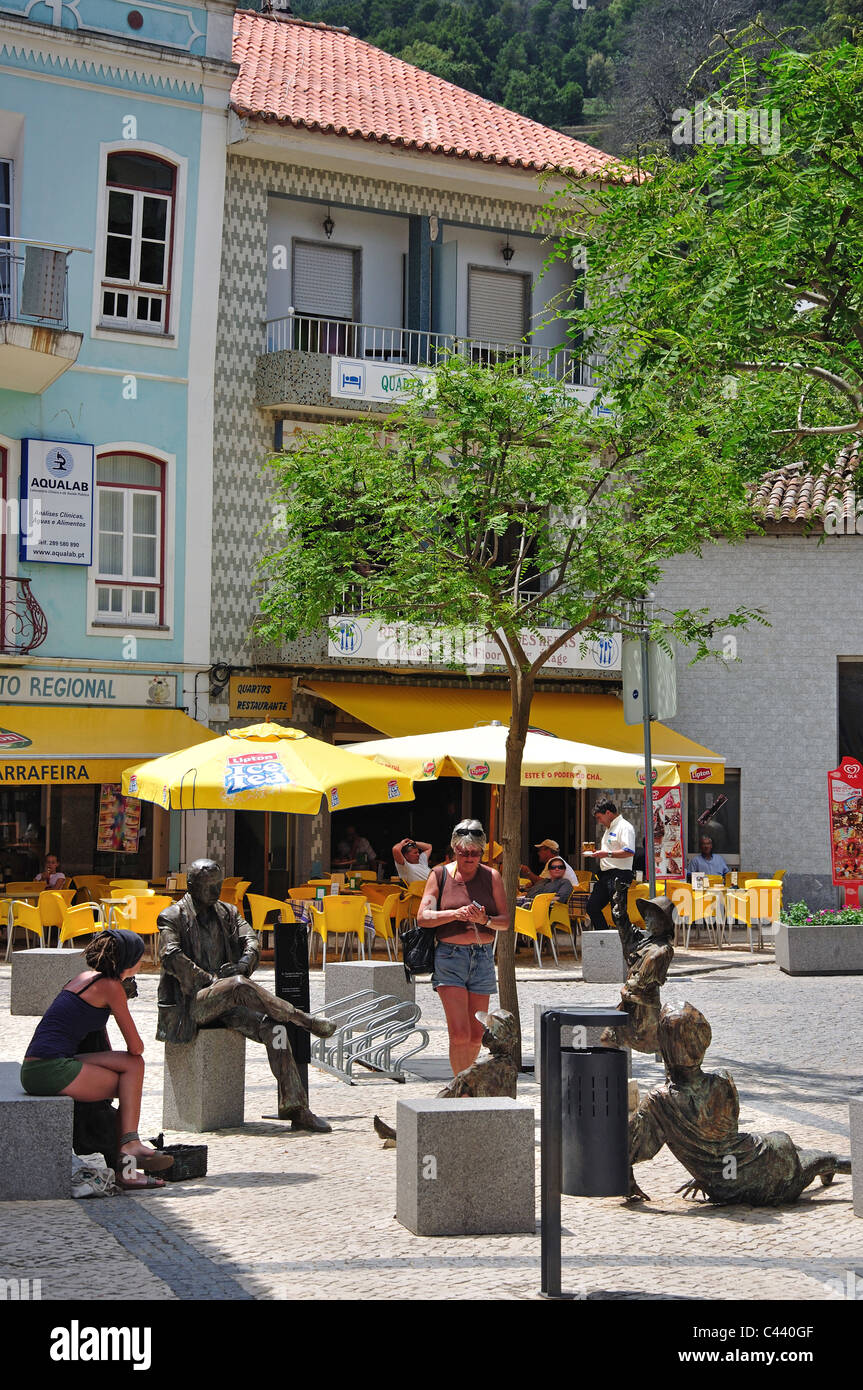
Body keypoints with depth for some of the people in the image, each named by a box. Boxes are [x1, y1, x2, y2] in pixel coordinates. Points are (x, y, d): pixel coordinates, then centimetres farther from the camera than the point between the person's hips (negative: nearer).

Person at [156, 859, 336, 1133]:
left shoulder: (227, 913, 17)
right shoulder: (173, 917, 1)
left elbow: (251, 941, 5)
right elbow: (171, 957, -13)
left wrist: (242, 963, -18)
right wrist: (209, 979, -19)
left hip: (224, 1003, 5)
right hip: (189, 1003, -5)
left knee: (273, 1029, -20)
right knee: (240, 985, -35)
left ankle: (296, 1109, -20)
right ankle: (304, 1020, -21)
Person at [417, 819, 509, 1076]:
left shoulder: (491, 876, 5)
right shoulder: (440, 875, 2)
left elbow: (506, 922, 4)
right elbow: (423, 917, -3)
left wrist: (485, 920, -17)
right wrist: (455, 914, -18)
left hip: (483, 957, 3)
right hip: (449, 958, -3)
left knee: (476, 1035, 8)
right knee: (459, 1033, -14)